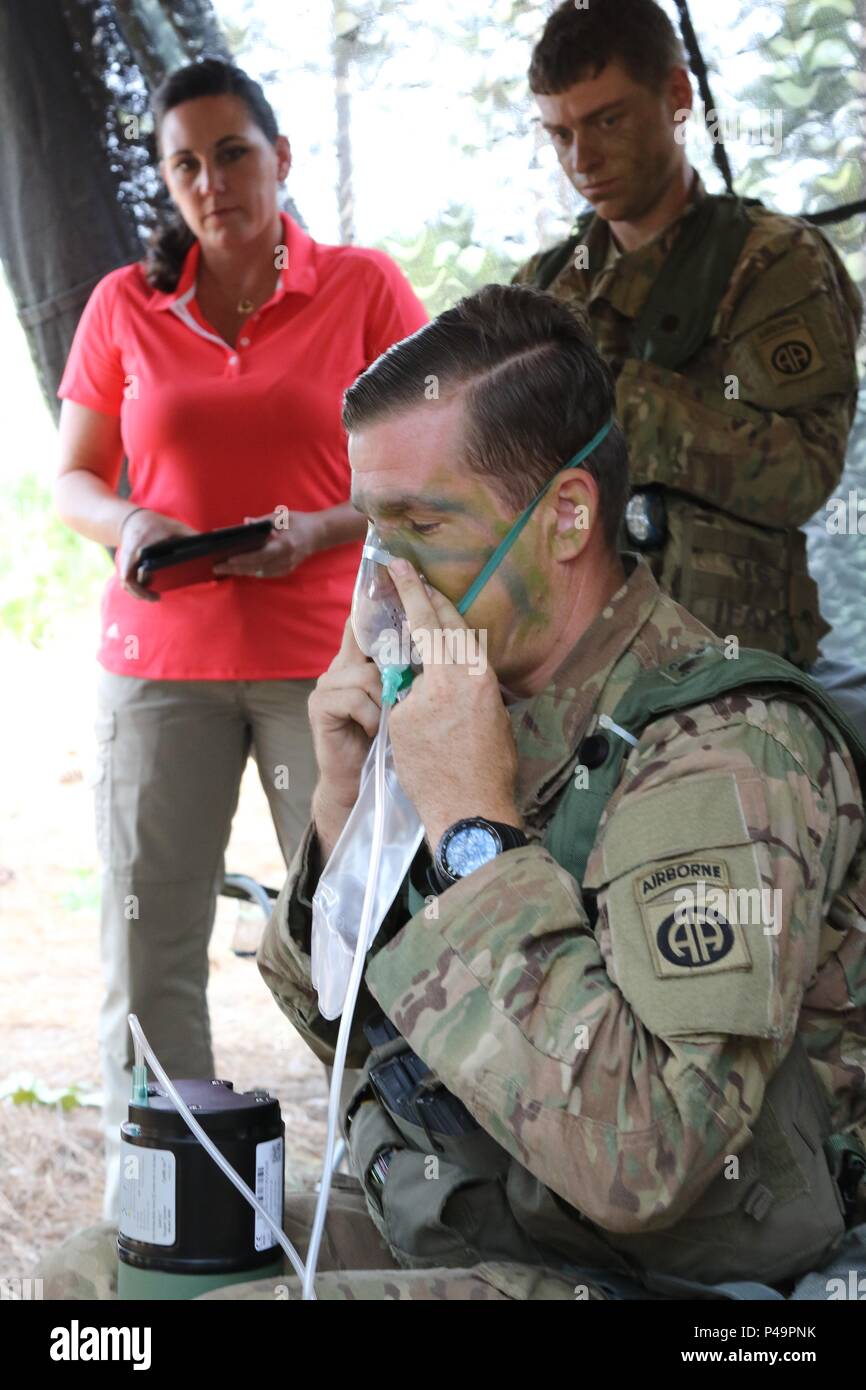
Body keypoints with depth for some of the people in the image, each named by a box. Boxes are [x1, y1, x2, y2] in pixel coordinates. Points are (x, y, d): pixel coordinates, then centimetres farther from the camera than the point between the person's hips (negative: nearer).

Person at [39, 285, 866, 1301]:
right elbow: (342, 1027, 11)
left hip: (637, 1273, -8)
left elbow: (639, 1162, -33)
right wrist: (343, 807, -8)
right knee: (90, 1270, 10)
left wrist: (475, 826, -27)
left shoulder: (727, 754, -23)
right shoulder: (480, 696, 2)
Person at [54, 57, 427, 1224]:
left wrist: (320, 533, -14)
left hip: (326, 656, -2)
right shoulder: (124, 305, 8)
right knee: (147, 942, 0)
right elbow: (73, 480, 12)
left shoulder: (365, 288, 3)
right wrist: (129, 529, -10)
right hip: (159, 657, 2)